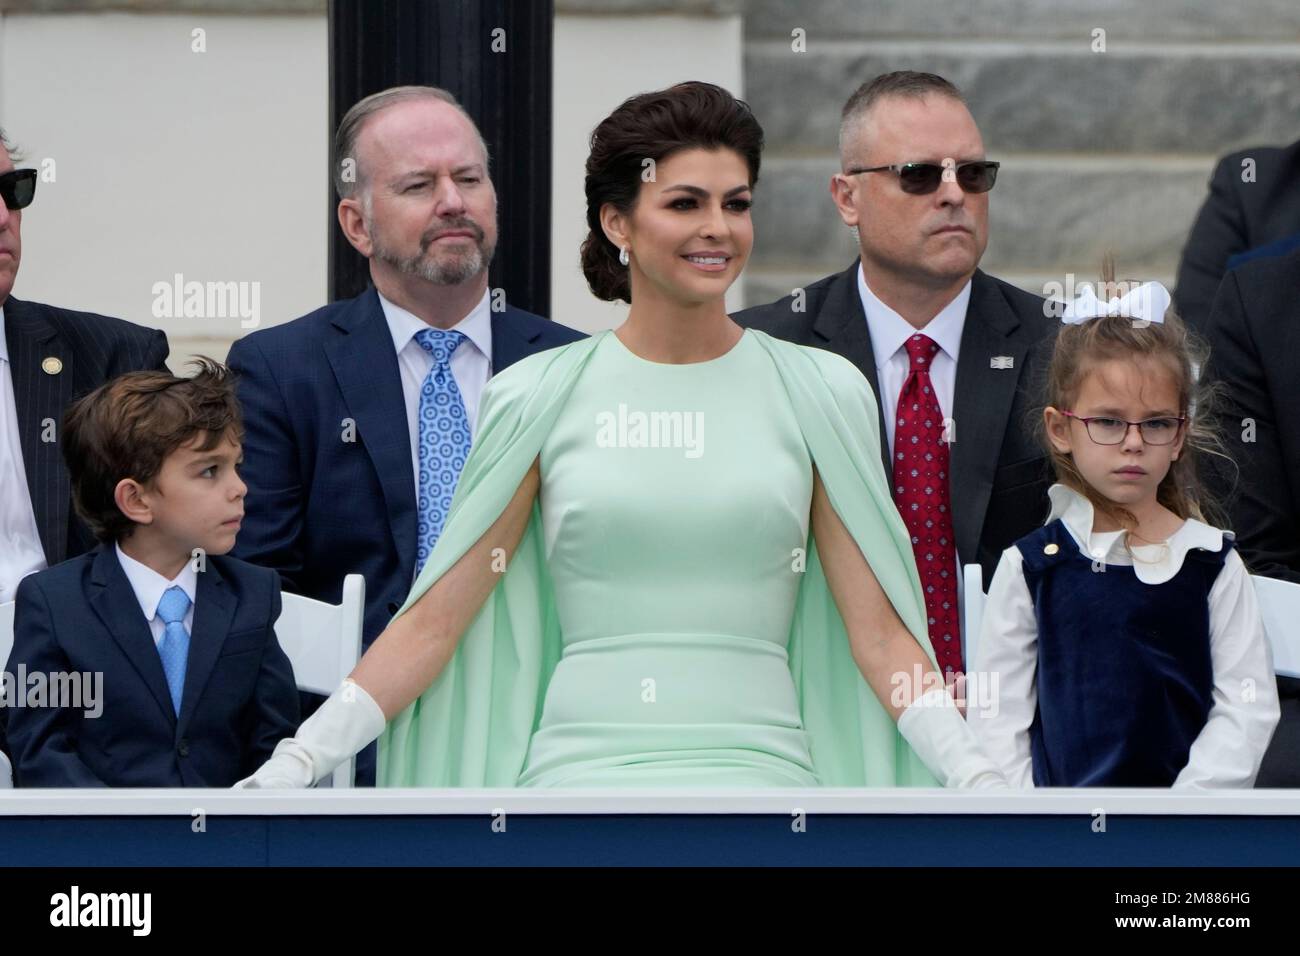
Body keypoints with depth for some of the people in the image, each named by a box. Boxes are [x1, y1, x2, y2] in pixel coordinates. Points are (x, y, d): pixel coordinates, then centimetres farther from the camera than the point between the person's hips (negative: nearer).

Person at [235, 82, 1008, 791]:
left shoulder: (818, 394, 7)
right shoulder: (542, 396, 6)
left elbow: (879, 633, 6)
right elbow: (432, 620, 7)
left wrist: (980, 782, -6)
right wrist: (294, 766, 0)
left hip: (759, 768, 0)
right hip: (581, 765, 0)